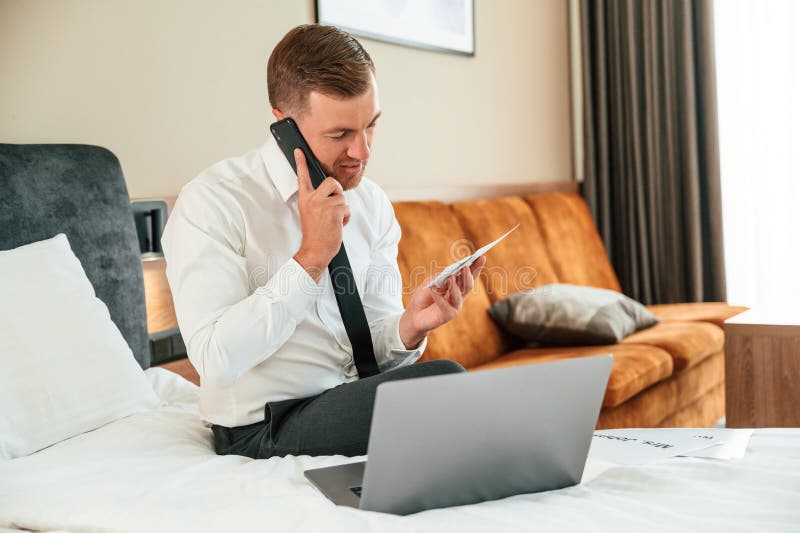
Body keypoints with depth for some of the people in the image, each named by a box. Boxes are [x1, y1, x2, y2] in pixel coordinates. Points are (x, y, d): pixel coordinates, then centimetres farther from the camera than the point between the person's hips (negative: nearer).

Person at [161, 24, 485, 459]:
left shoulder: (371, 205, 7)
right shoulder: (210, 202, -13)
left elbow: (374, 351, 8)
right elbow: (216, 361, -22)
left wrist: (410, 328, -16)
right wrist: (311, 257, -23)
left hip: (353, 404, 6)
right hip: (263, 429, -6)